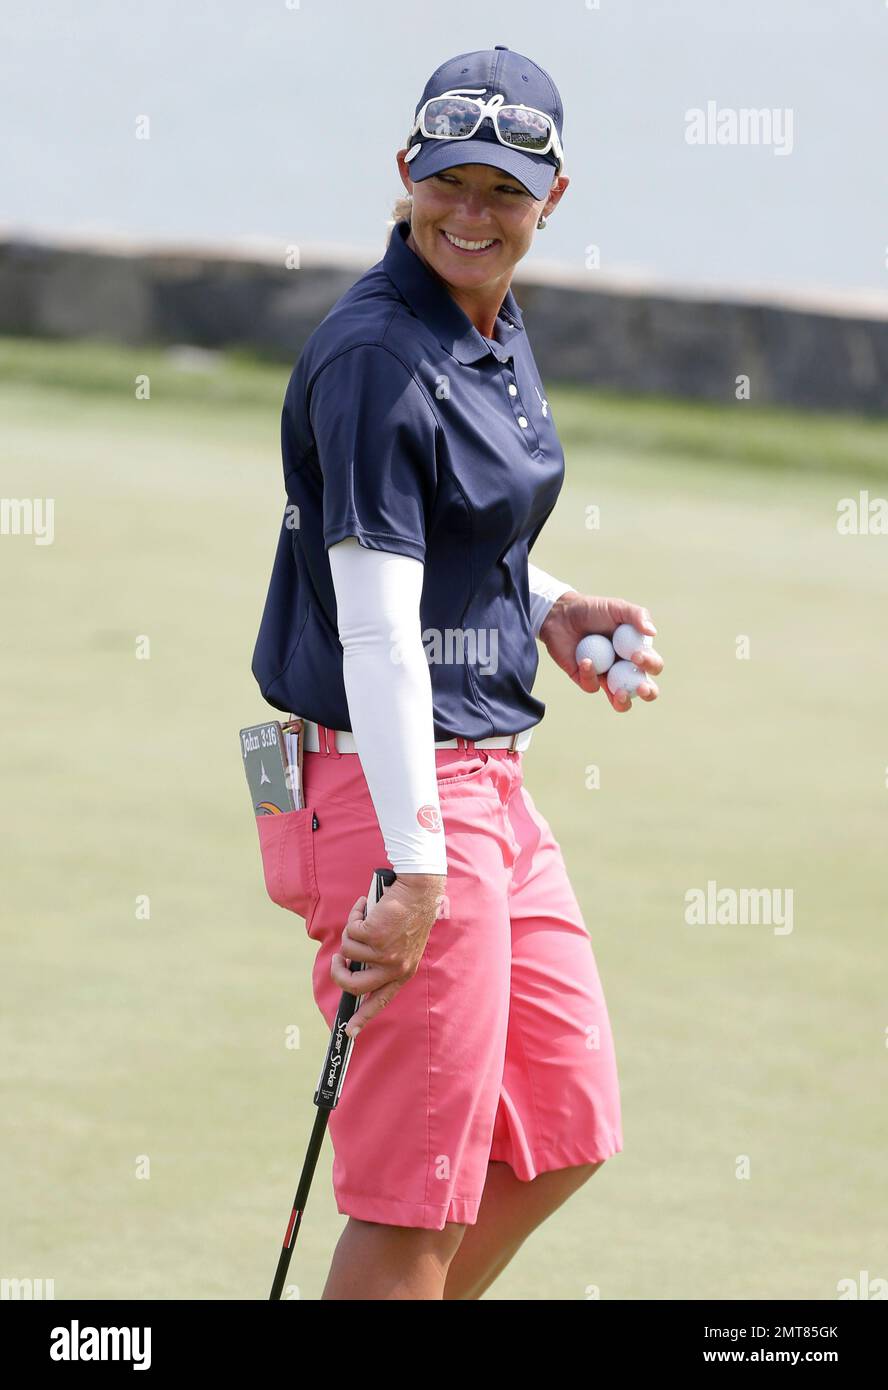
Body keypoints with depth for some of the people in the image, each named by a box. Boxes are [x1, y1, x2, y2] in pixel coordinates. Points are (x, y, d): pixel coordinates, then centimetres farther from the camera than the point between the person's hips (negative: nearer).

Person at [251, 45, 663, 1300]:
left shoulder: (495, 327, 10)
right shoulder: (380, 359, -18)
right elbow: (377, 628, -24)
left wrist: (550, 613, 8)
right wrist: (414, 866, -28)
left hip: (491, 776, 10)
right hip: (396, 784, -10)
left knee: (565, 1135, 18)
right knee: (418, 1197, -5)